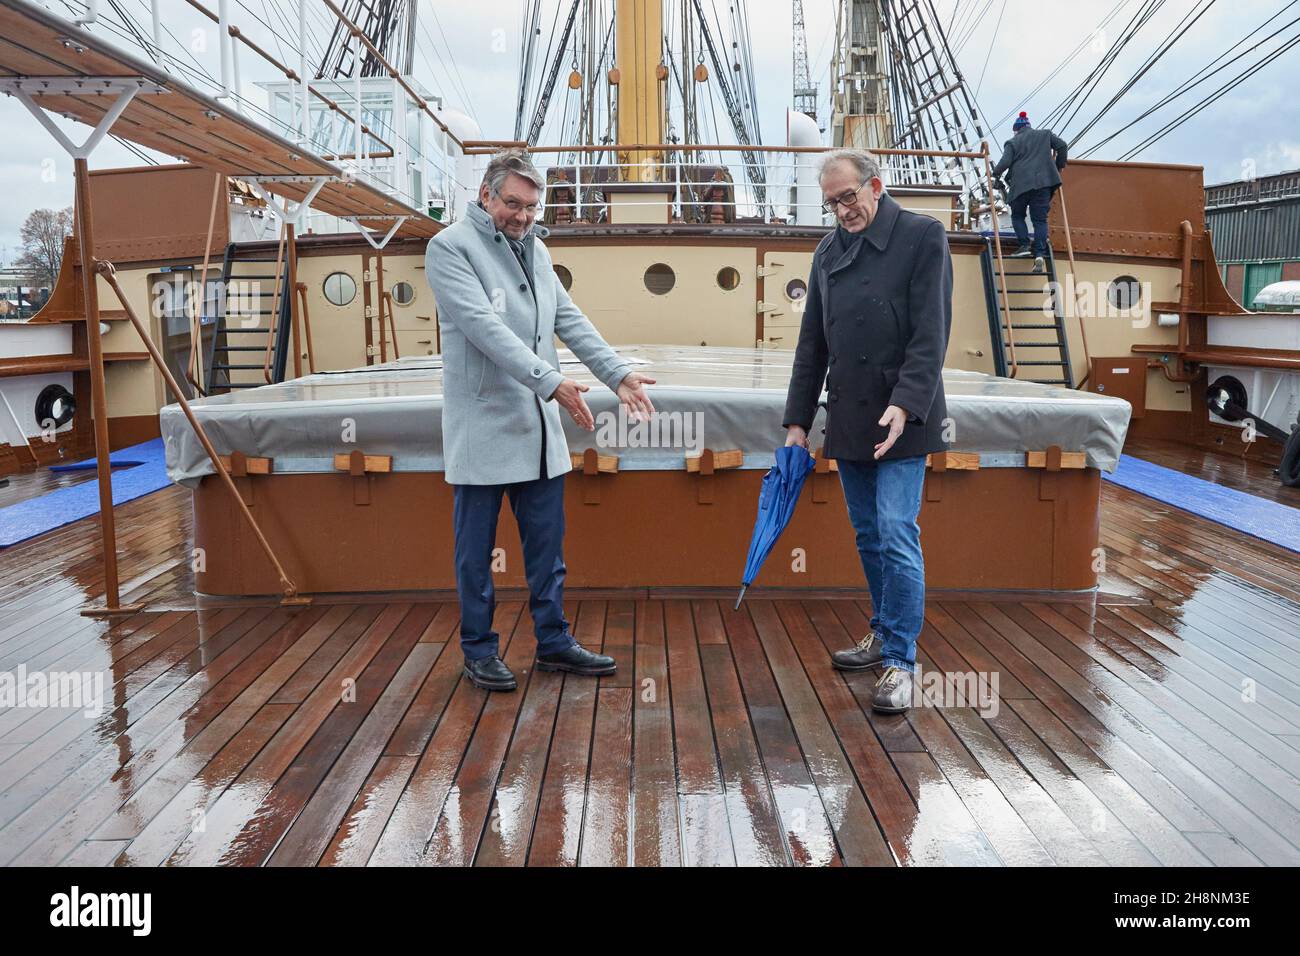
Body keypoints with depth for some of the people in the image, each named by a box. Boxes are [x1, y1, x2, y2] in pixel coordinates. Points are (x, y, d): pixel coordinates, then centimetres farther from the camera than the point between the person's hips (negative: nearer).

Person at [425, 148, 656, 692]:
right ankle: (479, 650, 18)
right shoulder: (450, 248, -9)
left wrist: (619, 373, -2)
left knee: (547, 545, 12)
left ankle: (553, 642, 23)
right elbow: (487, 329, -21)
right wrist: (551, 381, -28)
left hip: (538, 425, 7)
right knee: (477, 550, 5)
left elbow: (570, 320, 10)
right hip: (482, 427, -6)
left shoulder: (535, 249, 14)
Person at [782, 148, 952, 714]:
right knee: (868, 536, 12)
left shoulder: (923, 237, -5)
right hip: (848, 420, 6)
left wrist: (904, 405, -23)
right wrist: (797, 421, 11)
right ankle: (884, 634, 27)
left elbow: (931, 334, -12)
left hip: (901, 419, -6)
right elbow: (812, 345, 14)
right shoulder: (829, 252, 12)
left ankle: (900, 661, -1)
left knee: (897, 536, -9)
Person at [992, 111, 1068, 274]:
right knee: (1040, 219, 2)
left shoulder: (1012, 142, 9)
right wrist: (1059, 166, 20)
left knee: (1017, 215, 18)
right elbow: (1062, 146, 9)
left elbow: (1005, 162, -4)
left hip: (1021, 184, -2)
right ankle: (1040, 254, -11)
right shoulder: (1045, 135, 18)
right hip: (1044, 182, 2)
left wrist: (994, 173, 13)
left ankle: (1025, 246, 0)